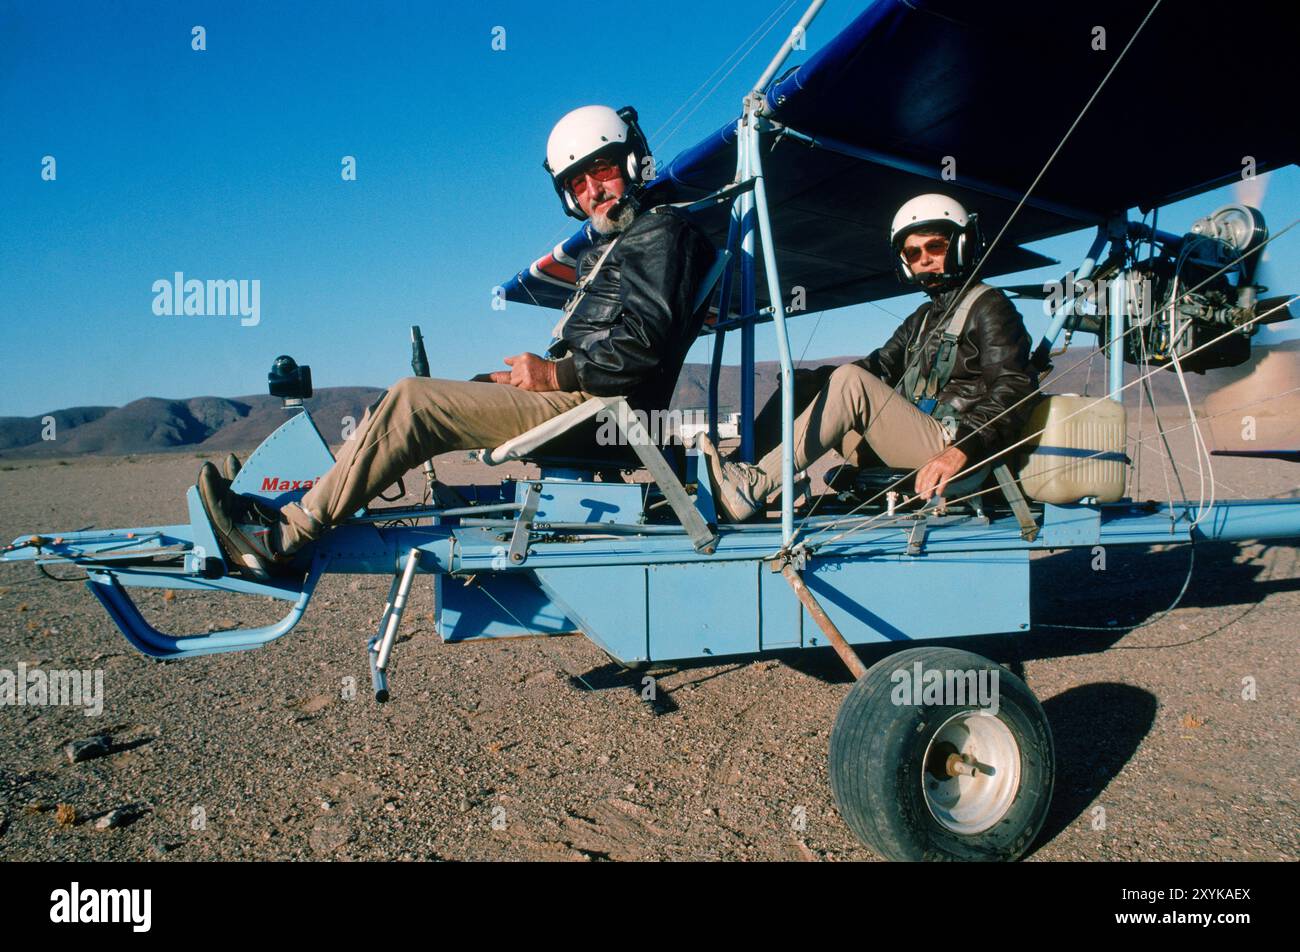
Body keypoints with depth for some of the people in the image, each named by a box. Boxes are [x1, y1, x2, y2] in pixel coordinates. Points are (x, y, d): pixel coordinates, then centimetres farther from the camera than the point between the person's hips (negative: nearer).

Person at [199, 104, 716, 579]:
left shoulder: (661, 231, -3)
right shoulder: (605, 251, 27)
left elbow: (646, 340, -18)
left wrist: (556, 373, -15)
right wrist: (527, 376, 4)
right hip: (579, 401, 10)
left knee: (411, 400, -17)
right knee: (410, 402, 6)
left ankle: (286, 536, -14)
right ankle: (290, 512, -1)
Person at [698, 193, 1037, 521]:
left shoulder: (990, 307, -1)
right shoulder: (921, 319, 25)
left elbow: (1013, 391, -13)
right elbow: (880, 366, 16)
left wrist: (961, 449, -30)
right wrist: (809, 380, -2)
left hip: (946, 447, -8)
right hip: (902, 440, 8)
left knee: (851, 381, -27)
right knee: (803, 383, 1)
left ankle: (756, 487, -32)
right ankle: (741, 468, -14)